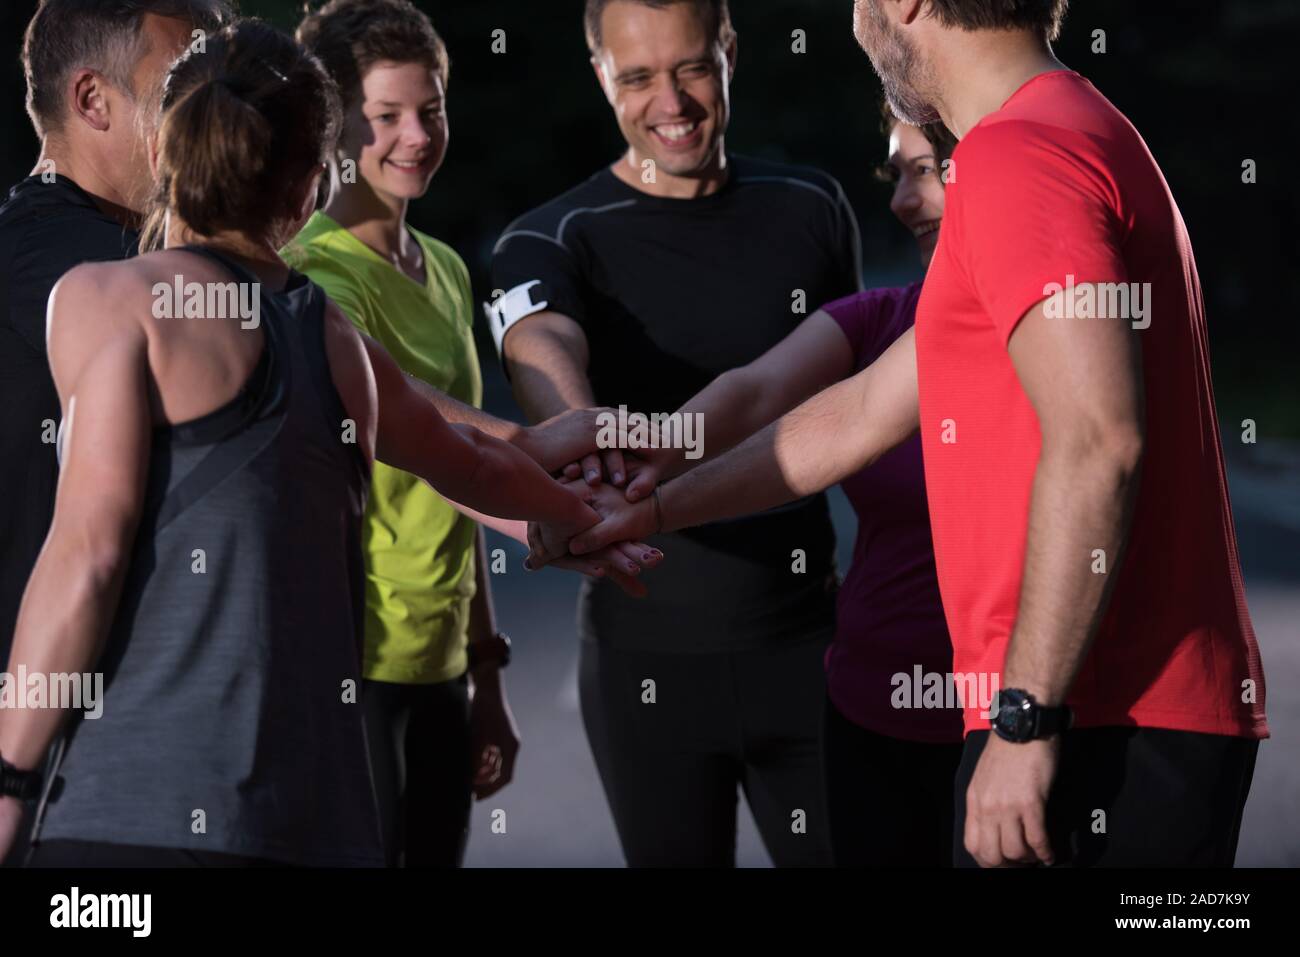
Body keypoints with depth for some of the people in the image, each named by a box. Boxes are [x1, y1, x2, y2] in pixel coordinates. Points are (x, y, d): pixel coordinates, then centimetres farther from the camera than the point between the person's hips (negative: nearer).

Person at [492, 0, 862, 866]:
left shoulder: (810, 209, 5)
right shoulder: (556, 240, -5)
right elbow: (540, 346, -28)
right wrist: (579, 423, -52)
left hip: (804, 641, 2)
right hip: (648, 659, -2)